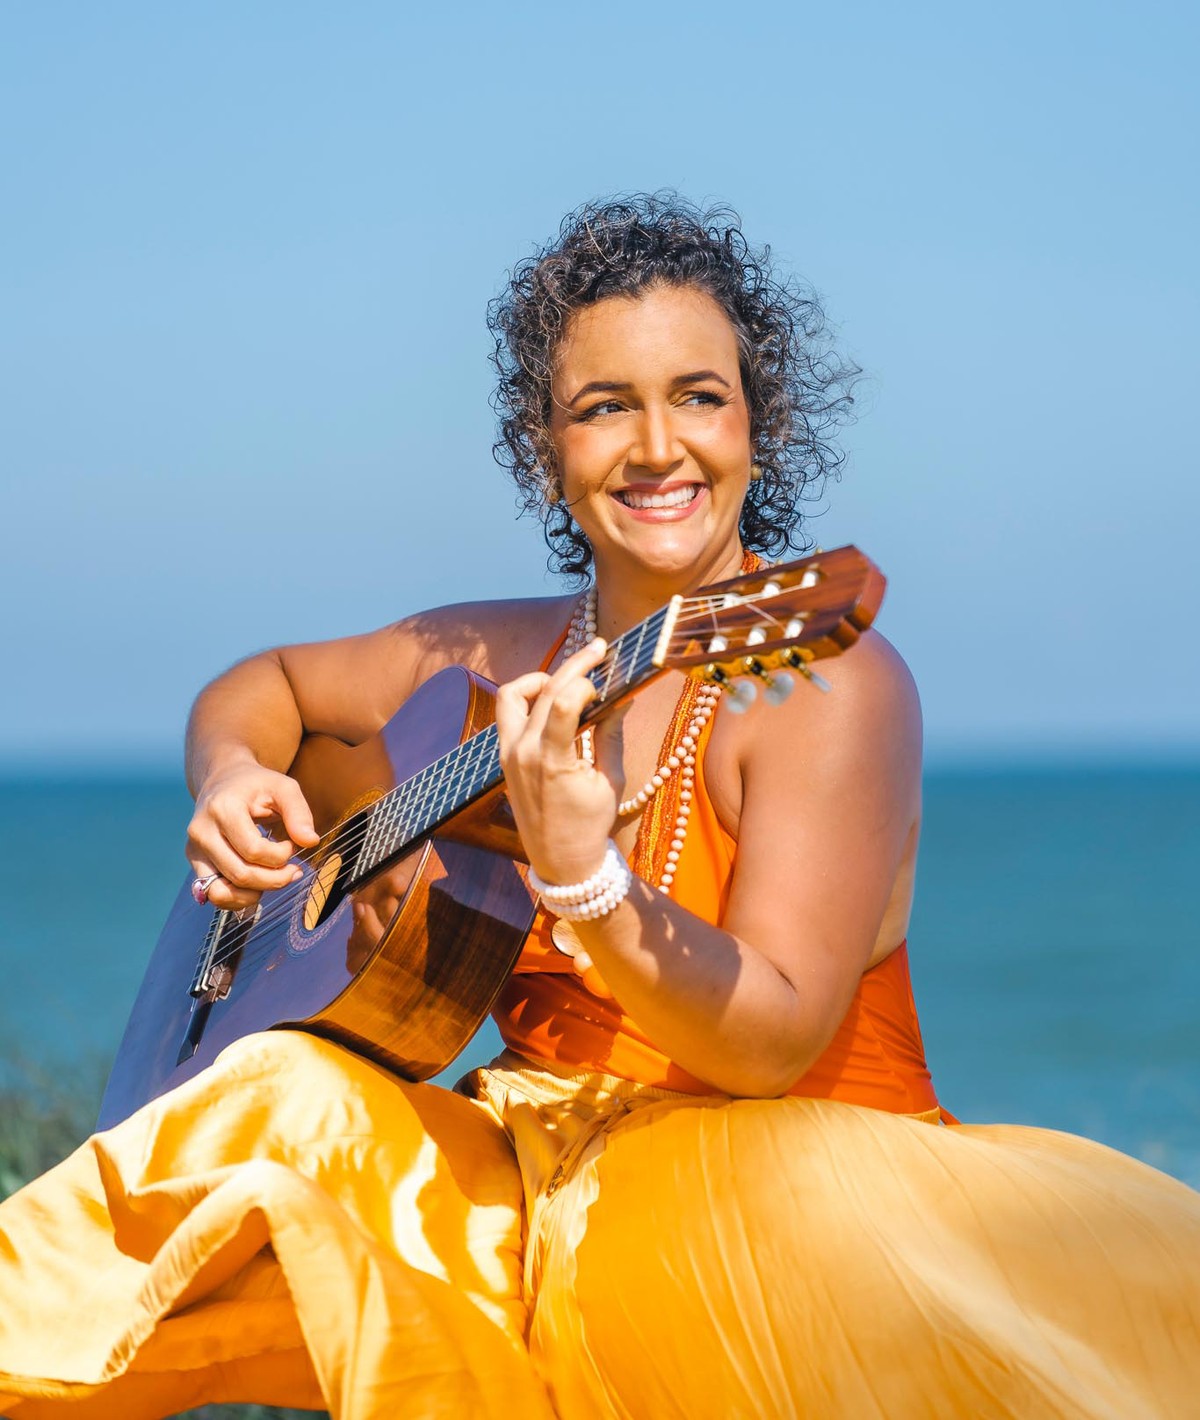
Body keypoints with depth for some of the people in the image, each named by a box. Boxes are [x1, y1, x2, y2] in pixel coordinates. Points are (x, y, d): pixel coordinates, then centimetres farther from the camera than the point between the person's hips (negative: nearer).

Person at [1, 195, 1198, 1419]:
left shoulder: (826, 676, -11)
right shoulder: (495, 660, 8)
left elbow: (775, 1040, -19)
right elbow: (261, 686, 26)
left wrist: (584, 877, -35)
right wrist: (233, 779, 2)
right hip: (531, 1200, 4)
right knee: (290, 1097, -22)